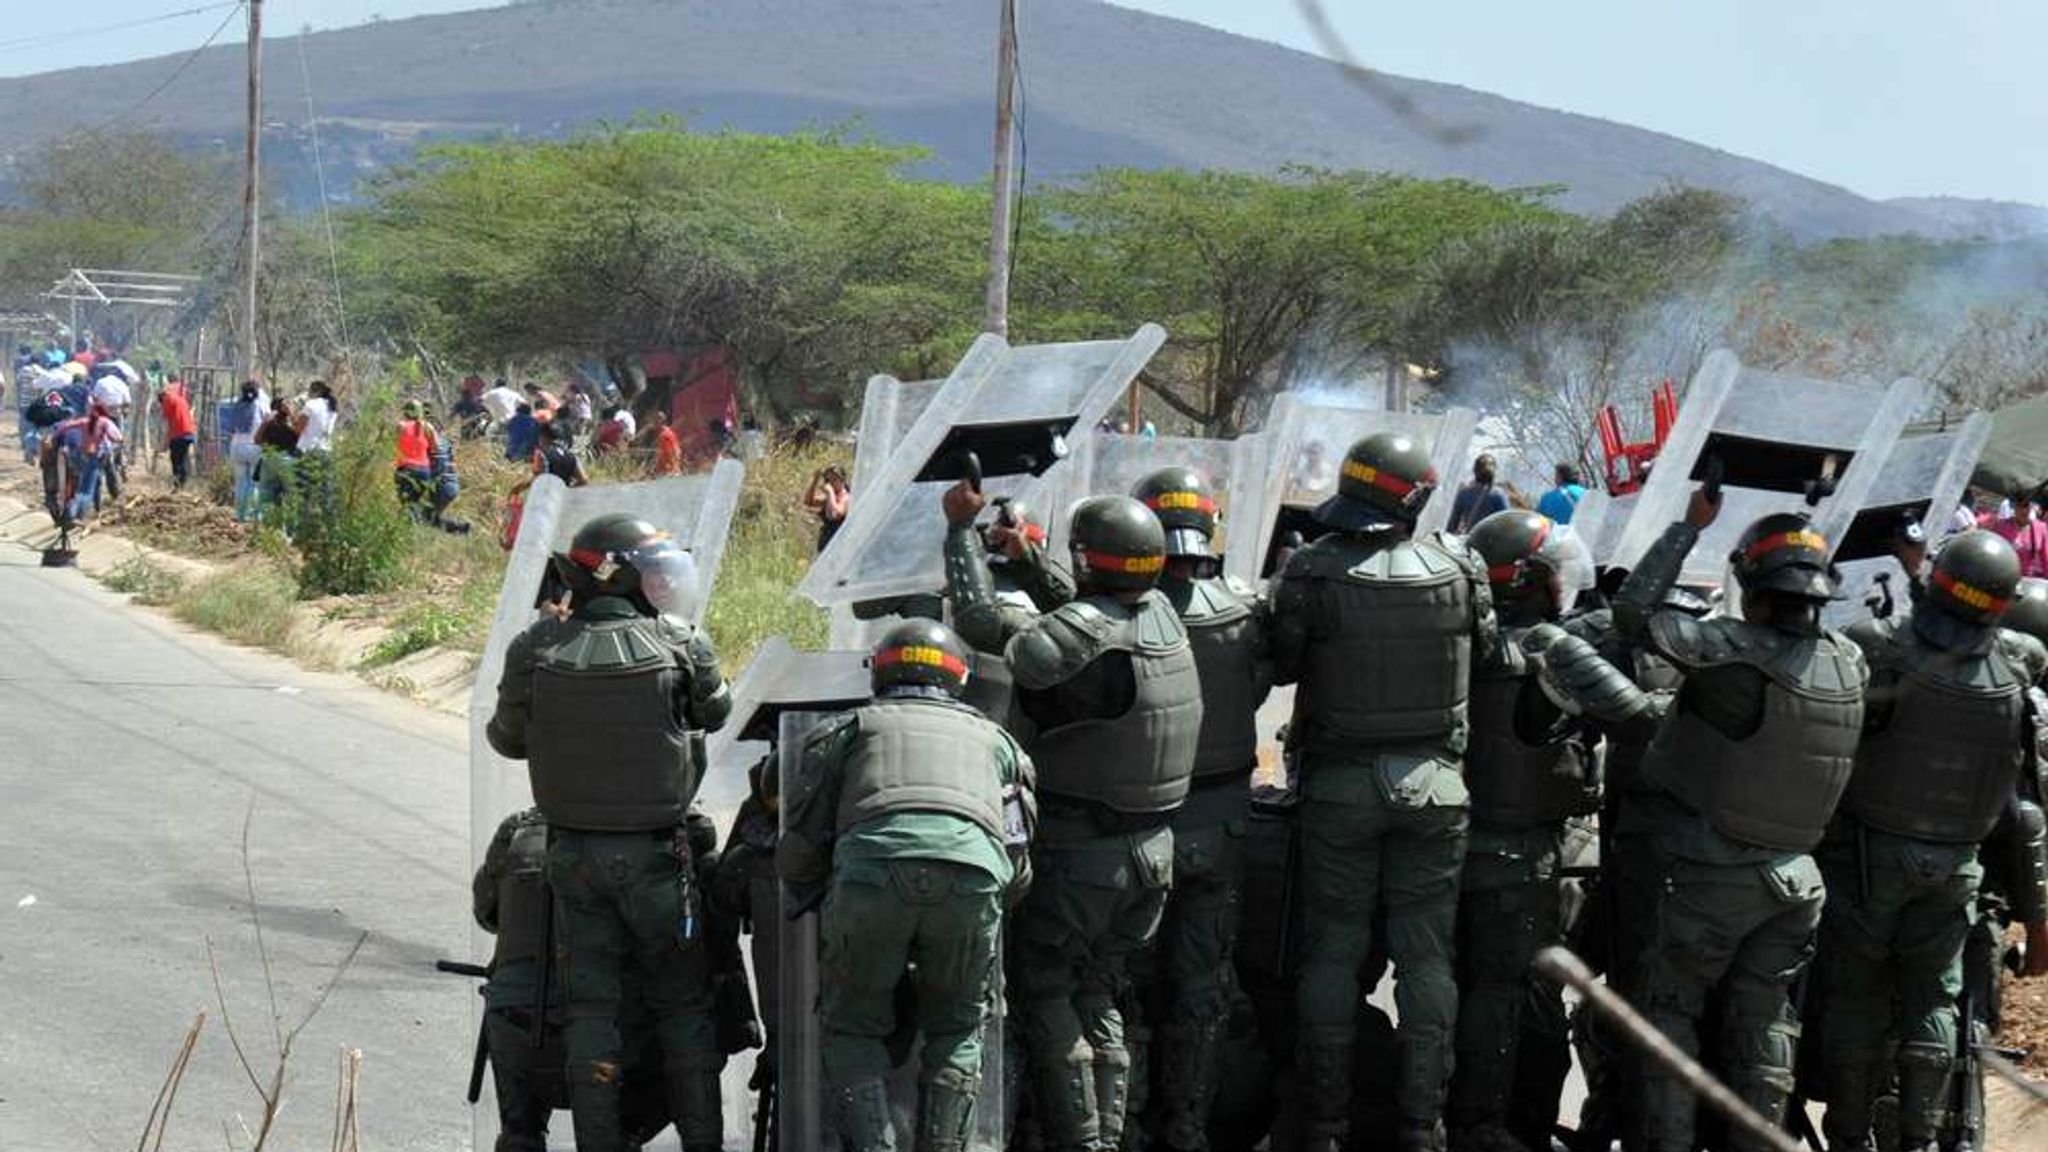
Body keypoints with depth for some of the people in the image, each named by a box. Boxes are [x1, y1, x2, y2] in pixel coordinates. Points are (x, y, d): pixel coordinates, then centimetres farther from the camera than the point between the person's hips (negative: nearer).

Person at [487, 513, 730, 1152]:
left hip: (571, 852, 2)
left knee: (589, 1004, 9)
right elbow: (715, 712, 5)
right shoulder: (678, 644, -12)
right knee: (684, 1003, 11)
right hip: (655, 852, -2)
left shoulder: (536, 649, -8)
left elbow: (508, 739, 4)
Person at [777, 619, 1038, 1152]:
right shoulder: (993, 738, 36)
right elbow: (1018, 873, 29)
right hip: (974, 872, 1)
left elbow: (797, 853, 24)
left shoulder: (846, 728, 31)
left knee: (854, 1028, 15)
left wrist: (821, 903, 44)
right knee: (956, 1030, 20)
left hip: (872, 866, -1)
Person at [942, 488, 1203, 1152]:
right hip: (1154, 848, 7)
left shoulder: (1088, 631, -22)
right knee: (1098, 997, 18)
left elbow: (984, 625, -18)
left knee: (1042, 990, 6)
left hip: (1081, 856, -7)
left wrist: (963, 529, -7)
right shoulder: (1161, 615, 1)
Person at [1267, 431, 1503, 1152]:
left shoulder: (1310, 574, -14)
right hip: (1434, 783, 1)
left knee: (1332, 953, 8)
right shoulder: (1460, 571, -7)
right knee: (1427, 956, 8)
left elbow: (1280, 666, -4)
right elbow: (1488, 660, 6)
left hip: (1339, 785, -1)